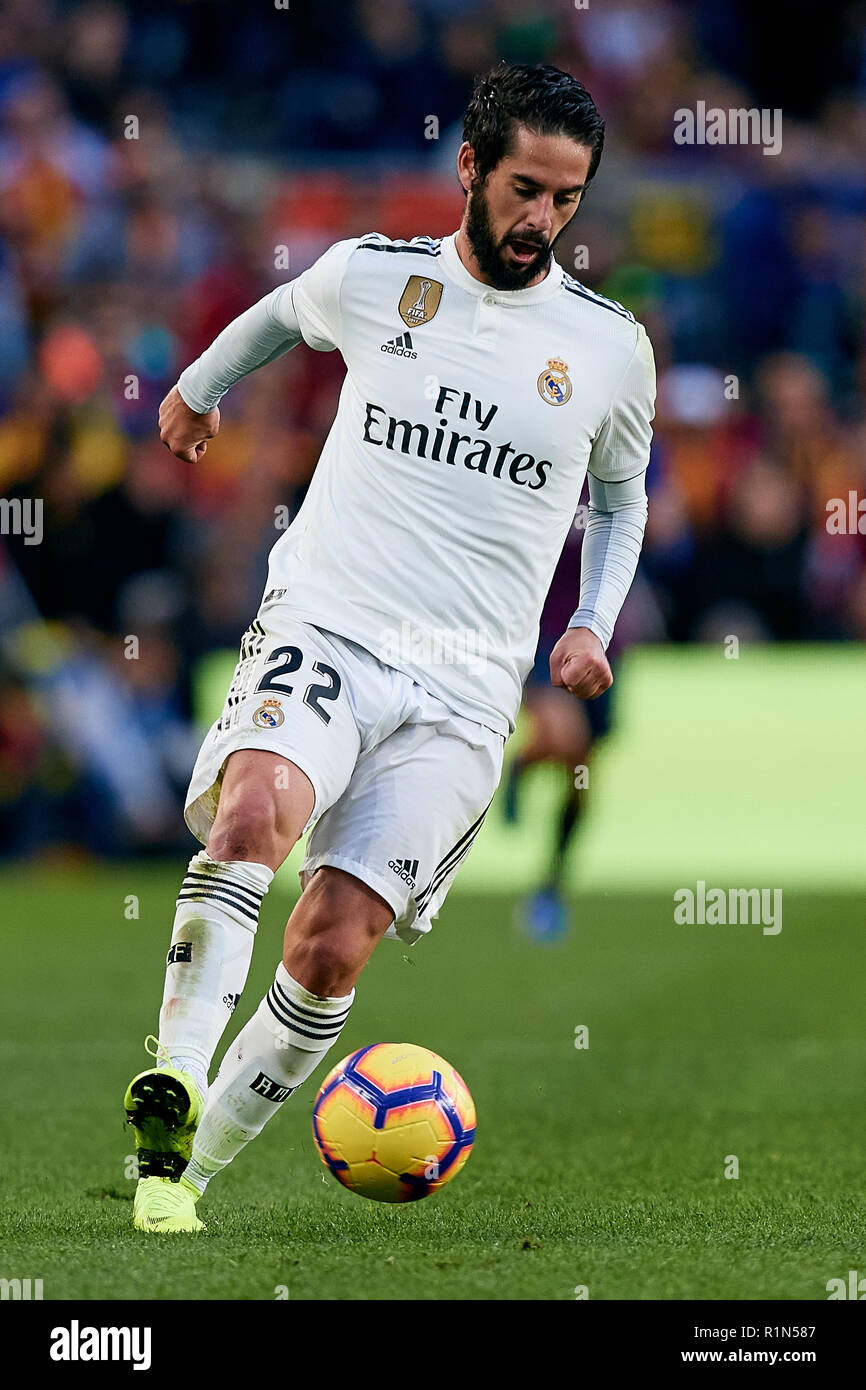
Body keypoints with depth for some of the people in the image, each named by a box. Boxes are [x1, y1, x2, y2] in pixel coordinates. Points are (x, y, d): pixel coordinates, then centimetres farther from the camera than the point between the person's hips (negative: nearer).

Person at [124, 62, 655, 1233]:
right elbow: (282, 313, 30)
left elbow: (621, 497, 26)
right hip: (321, 628, 0)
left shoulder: (610, 346, 7)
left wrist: (593, 625, 11)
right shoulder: (371, 280, 6)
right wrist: (198, 387, 46)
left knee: (332, 944, -13)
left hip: (463, 693, 0)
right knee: (256, 808, -34)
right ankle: (176, 1074, -39)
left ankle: (193, 1162, 2)